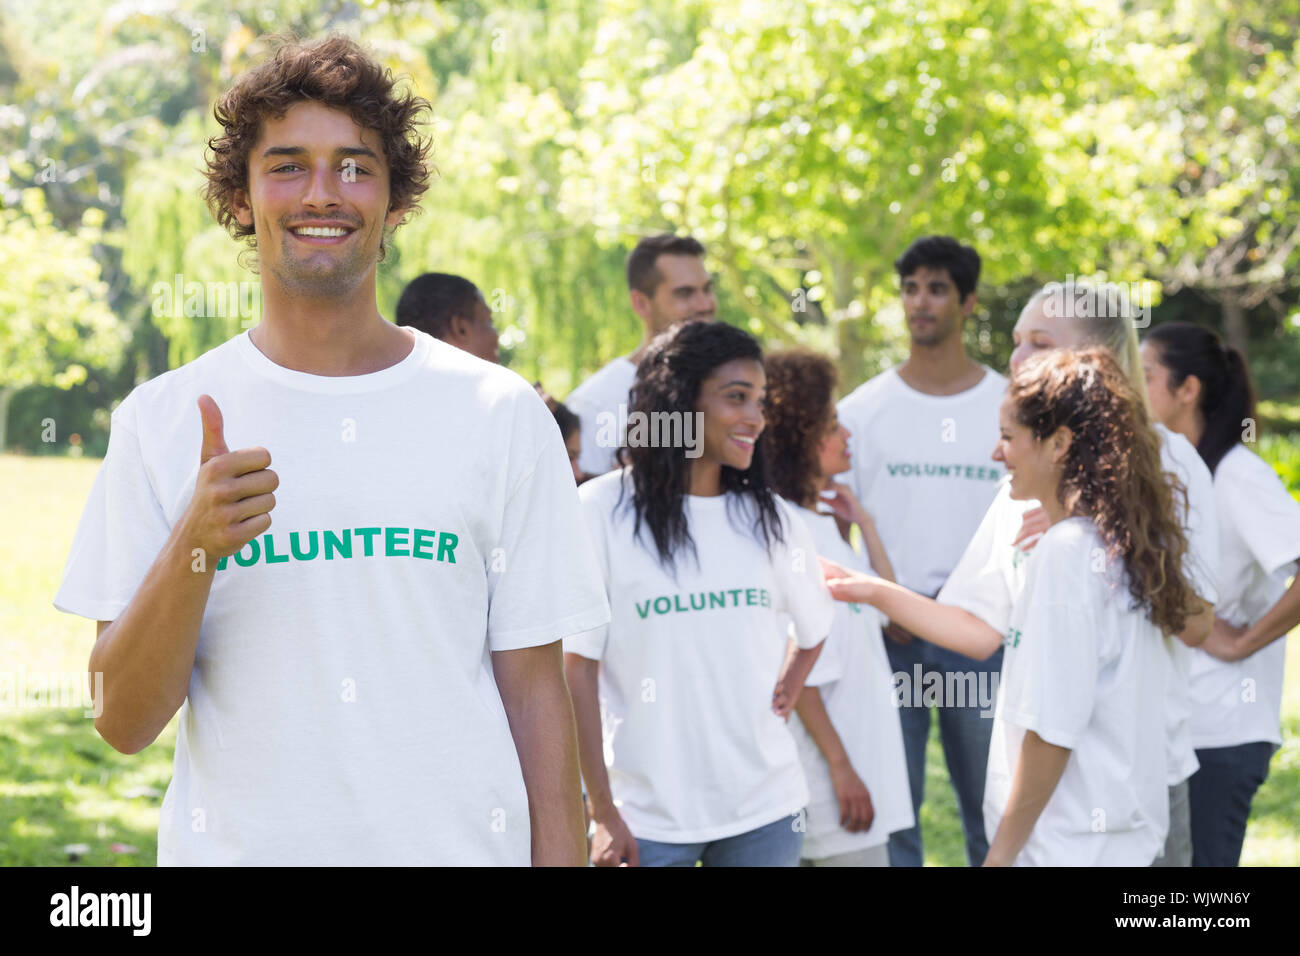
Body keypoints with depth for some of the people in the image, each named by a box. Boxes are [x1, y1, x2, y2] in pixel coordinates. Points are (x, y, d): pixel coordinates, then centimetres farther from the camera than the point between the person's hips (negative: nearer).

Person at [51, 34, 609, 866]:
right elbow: (125, 722, -5)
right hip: (234, 846, 0)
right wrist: (193, 547, -20)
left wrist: (560, 855, -9)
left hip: (459, 847, 0)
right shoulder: (162, 422, 0)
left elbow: (534, 692, 0)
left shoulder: (501, 414, 1)